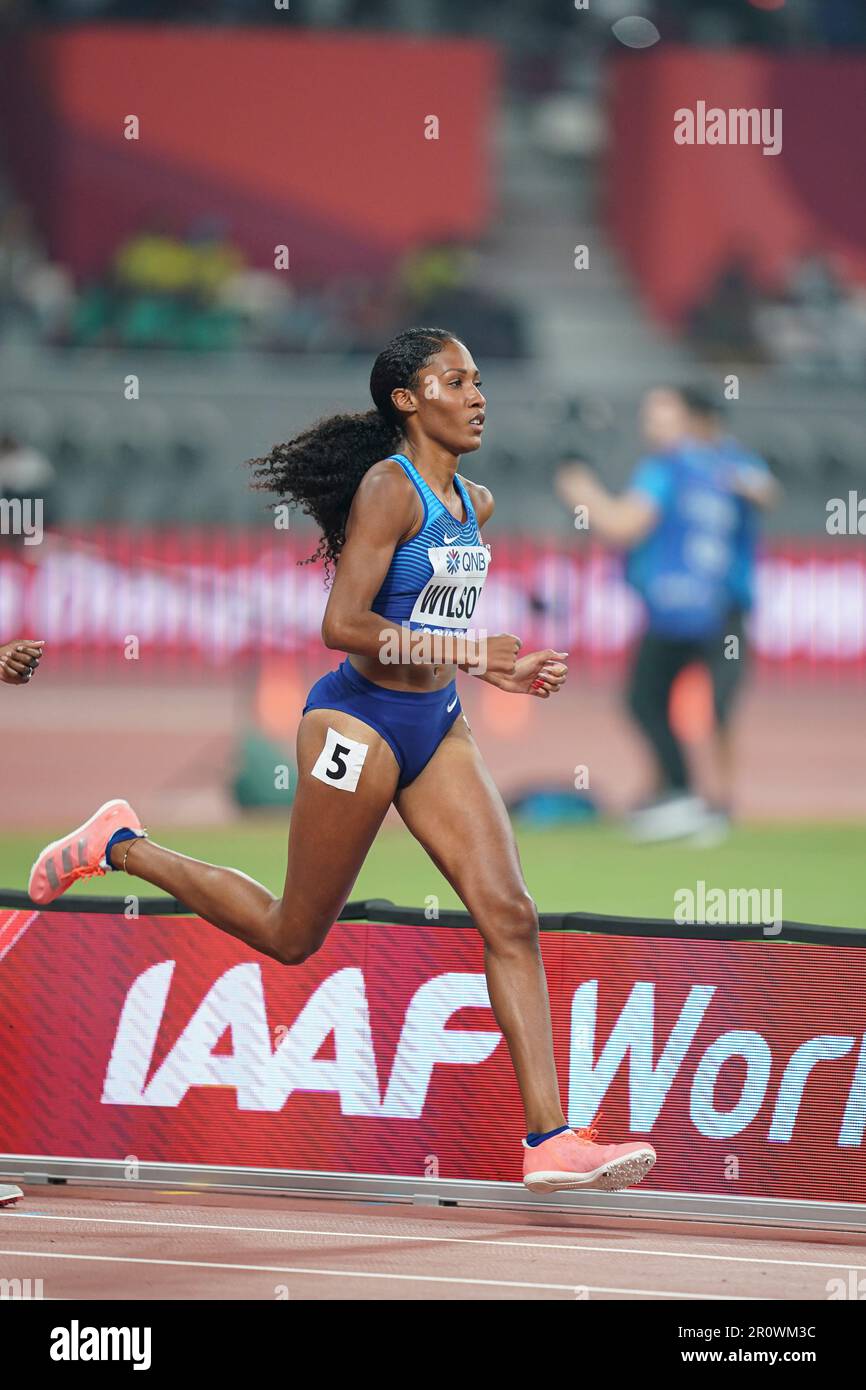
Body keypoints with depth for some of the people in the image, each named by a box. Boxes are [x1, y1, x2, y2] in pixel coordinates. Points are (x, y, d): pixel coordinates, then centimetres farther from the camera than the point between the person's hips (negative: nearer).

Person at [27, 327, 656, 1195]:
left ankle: (548, 1143, -11)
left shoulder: (474, 504, 11)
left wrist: (496, 671, 11)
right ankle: (120, 847, 27)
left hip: (435, 728, 7)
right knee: (290, 937, 7)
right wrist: (465, 652, -28)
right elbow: (344, 625, -23)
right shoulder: (387, 489, -15)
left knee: (509, 917, -7)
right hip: (359, 723, -7)